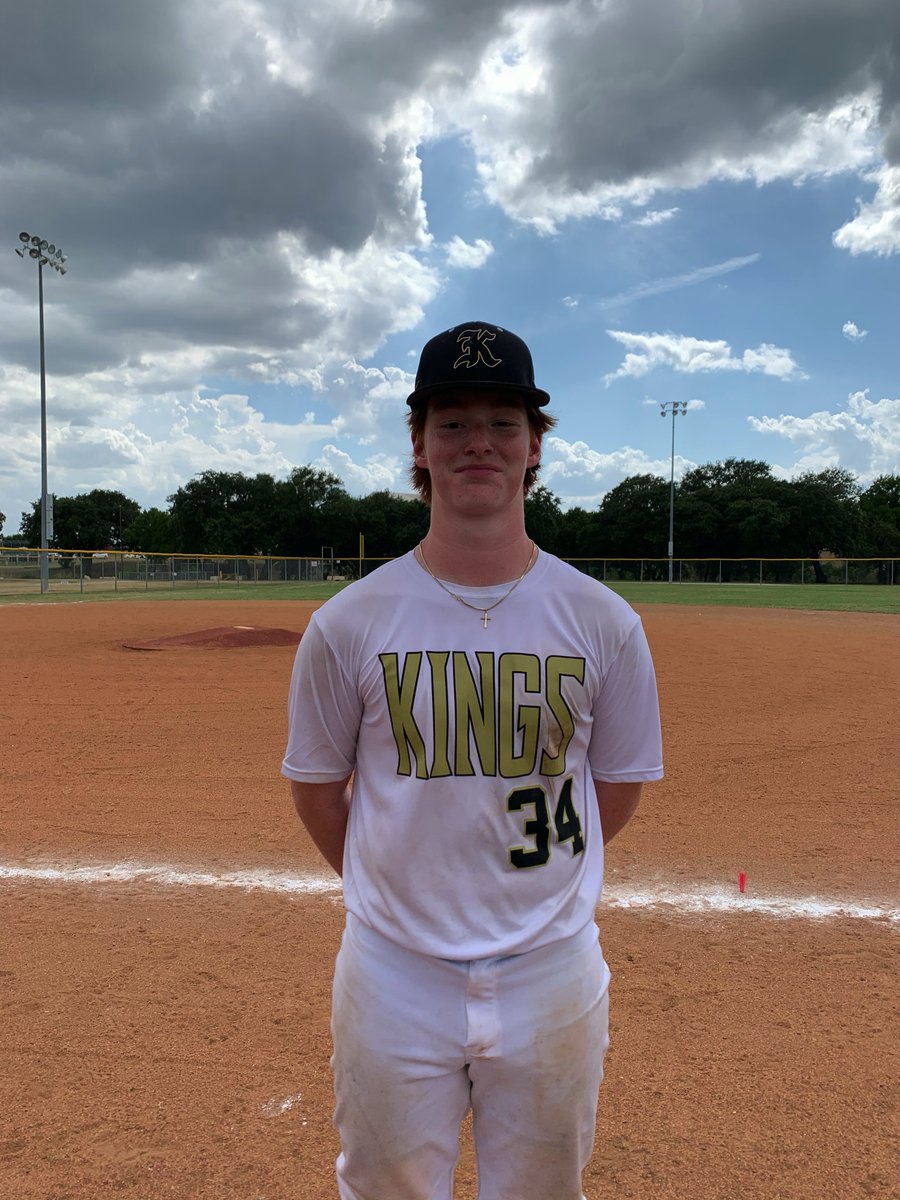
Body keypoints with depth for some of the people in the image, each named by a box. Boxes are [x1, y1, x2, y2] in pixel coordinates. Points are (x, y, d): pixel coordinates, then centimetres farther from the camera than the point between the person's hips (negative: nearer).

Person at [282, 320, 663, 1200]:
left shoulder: (605, 623, -6)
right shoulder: (347, 622, -9)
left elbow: (617, 788, 5)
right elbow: (315, 787, 3)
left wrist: (532, 888, 9)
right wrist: (395, 894, 9)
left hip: (552, 971, 1)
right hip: (393, 972, 0)